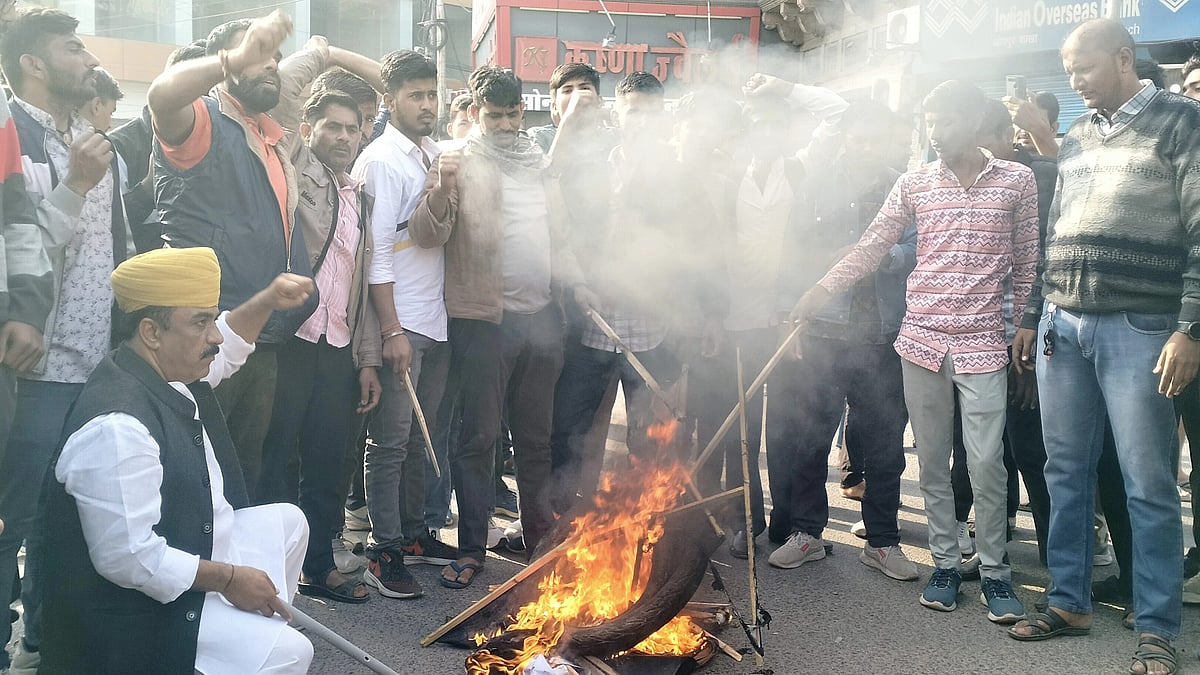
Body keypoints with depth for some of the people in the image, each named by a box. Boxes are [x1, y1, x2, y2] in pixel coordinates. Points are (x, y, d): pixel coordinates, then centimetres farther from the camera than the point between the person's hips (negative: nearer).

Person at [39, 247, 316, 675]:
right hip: (141, 613, -10)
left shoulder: (170, 369, -1)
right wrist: (229, 579, -21)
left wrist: (267, 302, 7)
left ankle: (258, 622, 27)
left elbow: (227, 348, 23)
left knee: (288, 522, 23)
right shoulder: (115, 428, -30)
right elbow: (128, 558, -30)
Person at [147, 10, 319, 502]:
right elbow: (162, 93, -29)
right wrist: (239, 58, -34)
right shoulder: (202, 121, -4)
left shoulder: (272, 137, 20)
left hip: (266, 339, 8)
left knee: (249, 466, 17)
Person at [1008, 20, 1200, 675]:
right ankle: (1069, 603, 21)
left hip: (1138, 329, -6)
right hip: (1062, 326, 6)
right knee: (1065, 471, 9)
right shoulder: (1075, 137, 17)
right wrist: (1032, 317, 19)